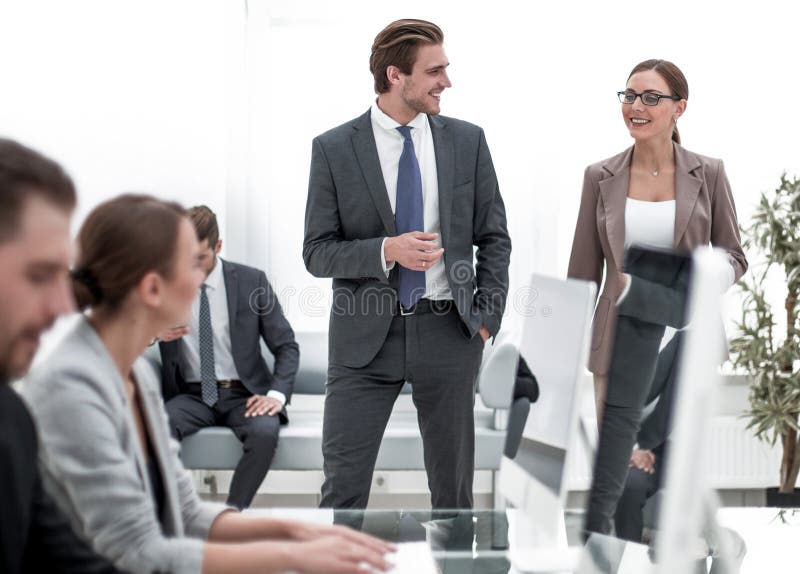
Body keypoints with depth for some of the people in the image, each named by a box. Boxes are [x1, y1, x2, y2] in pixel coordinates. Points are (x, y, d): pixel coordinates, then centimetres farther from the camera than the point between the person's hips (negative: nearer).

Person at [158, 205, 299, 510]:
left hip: (243, 394, -1)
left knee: (264, 433, -35)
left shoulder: (251, 281, 1)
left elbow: (287, 346, 3)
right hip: (191, 394, 1)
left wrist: (276, 394, -15)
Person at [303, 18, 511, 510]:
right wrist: (387, 250, -19)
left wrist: (488, 317, -1)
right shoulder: (333, 149, -3)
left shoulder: (467, 141, 4)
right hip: (365, 337, -2)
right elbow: (317, 251, -3)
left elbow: (493, 236, 9)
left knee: (453, 481, 10)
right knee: (344, 483, -2)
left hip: (447, 332, 2)